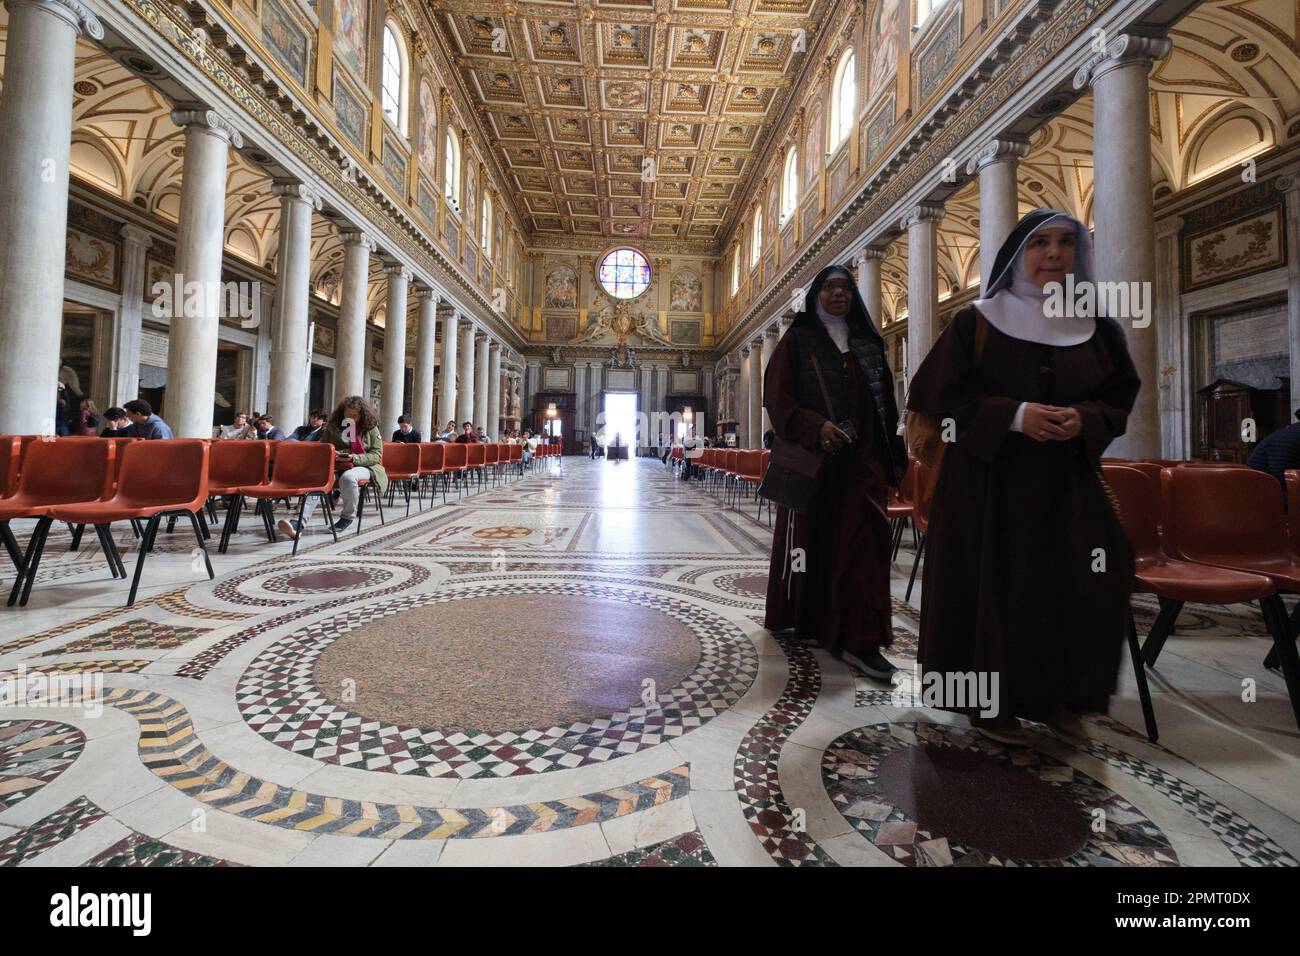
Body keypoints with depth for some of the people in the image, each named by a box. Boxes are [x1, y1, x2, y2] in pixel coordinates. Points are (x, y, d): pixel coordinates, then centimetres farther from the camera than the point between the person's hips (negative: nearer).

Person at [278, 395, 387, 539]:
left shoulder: (371, 429, 4)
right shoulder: (333, 427, 11)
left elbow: (376, 455, -2)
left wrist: (354, 458, -18)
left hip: (363, 466, -3)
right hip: (337, 466, 3)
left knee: (348, 477, -39)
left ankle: (347, 517, -13)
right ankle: (299, 522, -42)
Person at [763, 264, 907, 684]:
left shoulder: (868, 343, 15)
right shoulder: (797, 339, 4)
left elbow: (886, 398, 17)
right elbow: (776, 395, -6)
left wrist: (892, 452, 9)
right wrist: (816, 427, -20)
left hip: (862, 459, 3)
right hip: (812, 456, -3)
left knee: (865, 537, -6)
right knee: (809, 538, 7)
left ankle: (857, 638, -3)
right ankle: (796, 616, 27)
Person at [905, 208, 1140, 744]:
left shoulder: (1098, 326, 10)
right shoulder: (976, 322, -2)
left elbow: (1121, 396, 12)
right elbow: (944, 394, -7)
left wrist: (1085, 420, -11)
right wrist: (1014, 415, -18)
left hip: (1068, 481, 4)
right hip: (987, 479, -4)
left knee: (1077, 587, 0)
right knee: (991, 589, -3)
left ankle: (1057, 694, 20)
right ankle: (990, 700, 12)